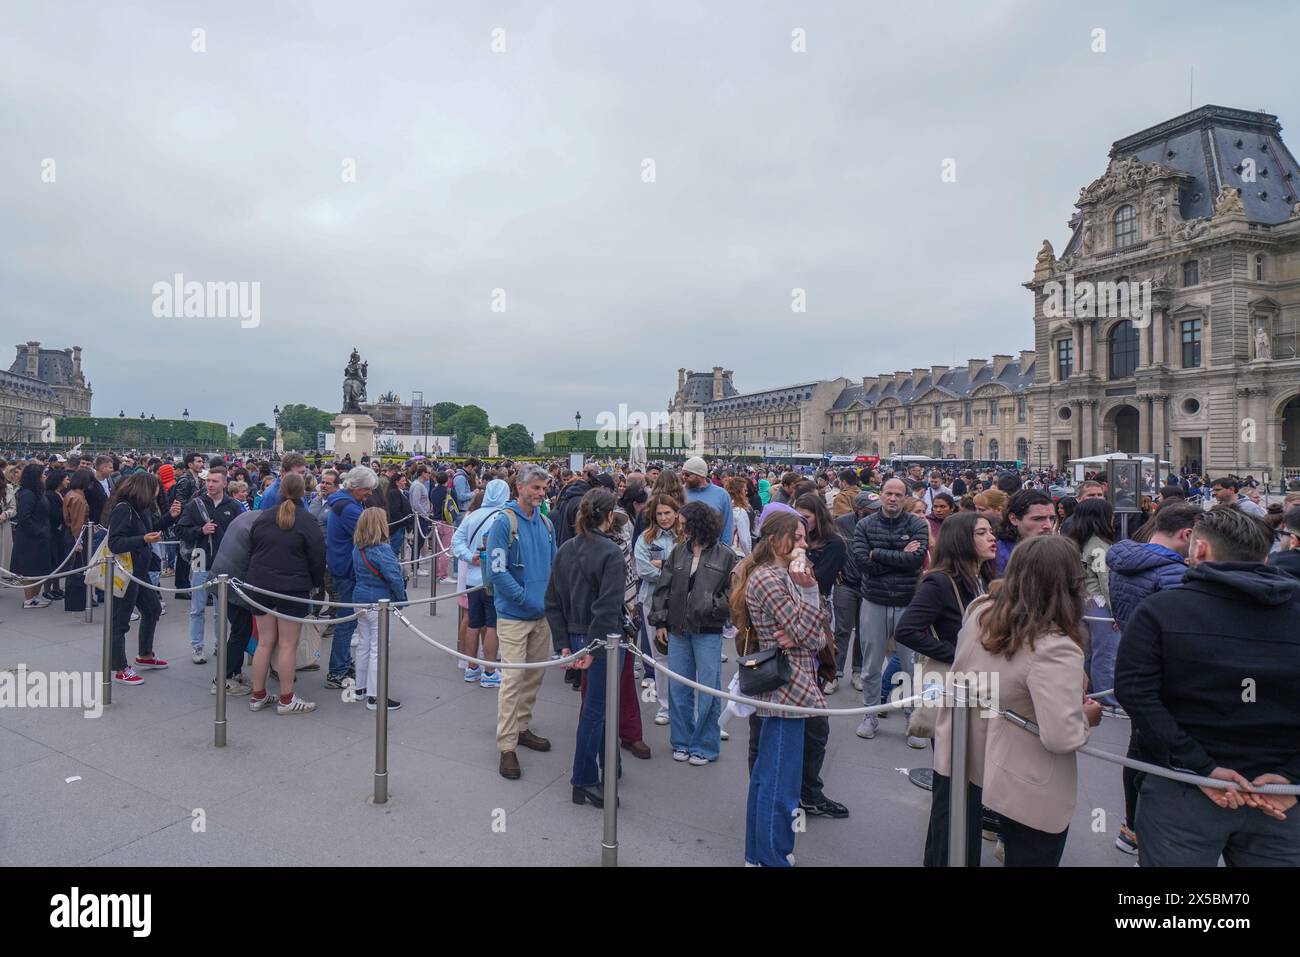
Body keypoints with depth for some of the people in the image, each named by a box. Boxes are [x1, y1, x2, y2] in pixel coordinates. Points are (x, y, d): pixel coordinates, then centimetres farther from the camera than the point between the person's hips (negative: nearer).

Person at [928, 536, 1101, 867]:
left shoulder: (979, 611, -8)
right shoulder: (1054, 648, -31)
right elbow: (1061, 737, -29)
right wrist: (1086, 716, -10)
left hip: (963, 756, 6)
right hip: (1025, 789, -6)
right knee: (1027, 856, 17)